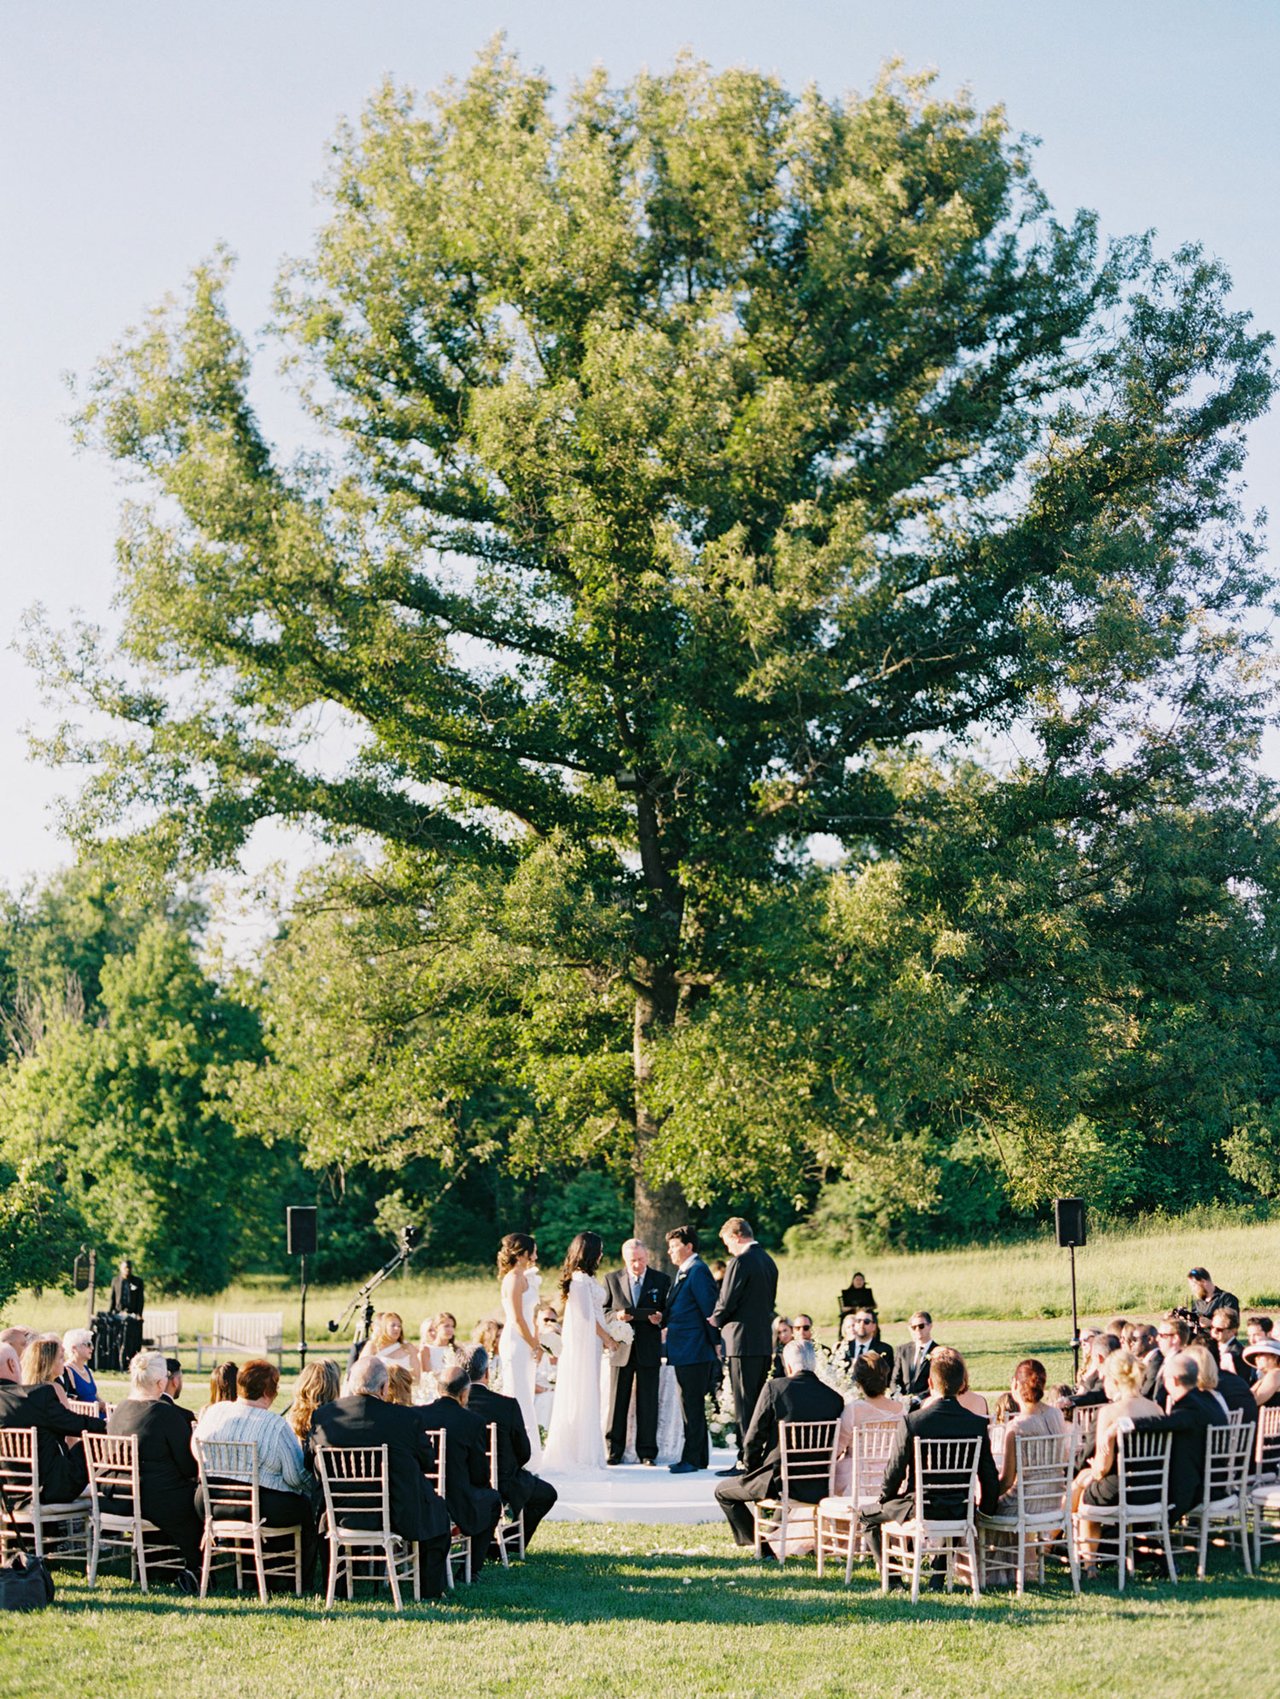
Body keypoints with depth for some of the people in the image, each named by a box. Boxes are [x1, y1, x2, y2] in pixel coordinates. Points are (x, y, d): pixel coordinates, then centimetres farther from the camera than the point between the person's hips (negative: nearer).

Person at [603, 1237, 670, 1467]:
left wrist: (660, 1319, -15)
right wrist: (616, 1315, -14)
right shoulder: (612, 1279, 6)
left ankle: (647, 1452, 8)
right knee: (618, 1401, 4)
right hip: (621, 1347, 0)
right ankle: (614, 1451, 10)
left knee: (648, 1403, 2)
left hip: (649, 1350, 0)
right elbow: (602, 1310, 7)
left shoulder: (661, 1280, 5)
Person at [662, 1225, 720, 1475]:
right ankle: (700, 1457, 20)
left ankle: (692, 1459, -3)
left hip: (694, 1351, -10)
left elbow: (710, 1309, -16)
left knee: (693, 1406, -6)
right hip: (684, 1352, 10)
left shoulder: (697, 1271, -14)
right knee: (691, 1405, 14)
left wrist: (715, 1343, -14)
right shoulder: (683, 1272, 17)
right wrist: (663, 1319, 9)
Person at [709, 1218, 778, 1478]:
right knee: (759, 1402, 13)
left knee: (744, 1405, -5)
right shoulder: (768, 1261, 13)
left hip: (742, 1342, -8)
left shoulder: (741, 1262, -14)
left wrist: (715, 1322, 6)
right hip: (764, 1342, 8)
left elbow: (726, 1302, -14)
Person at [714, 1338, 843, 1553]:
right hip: (818, 1488, 5)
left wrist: (749, 1471, 11)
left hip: (779, 1483, -5)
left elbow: (753, 1440, -6)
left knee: (723, 1491, 21)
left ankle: (763, 1548, 17)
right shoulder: (835, 1397, 0)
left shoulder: (774, 1388, -10)